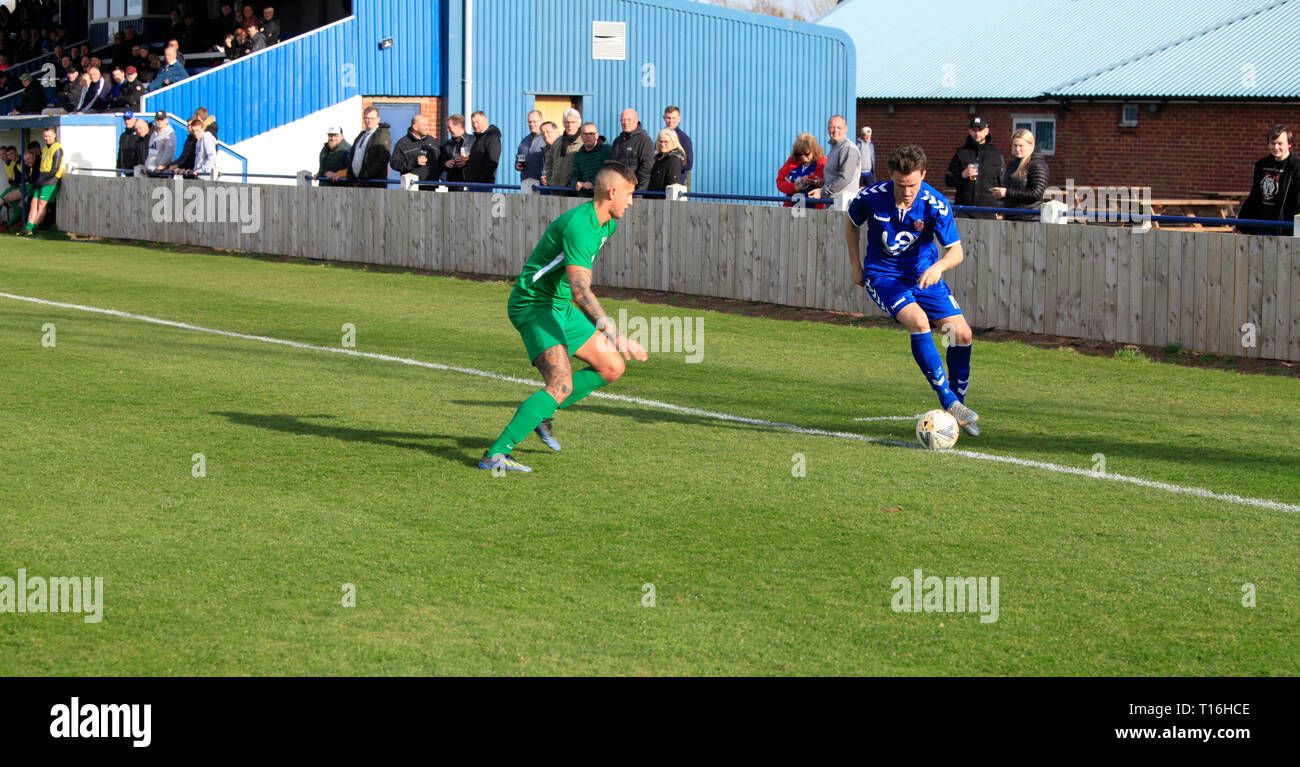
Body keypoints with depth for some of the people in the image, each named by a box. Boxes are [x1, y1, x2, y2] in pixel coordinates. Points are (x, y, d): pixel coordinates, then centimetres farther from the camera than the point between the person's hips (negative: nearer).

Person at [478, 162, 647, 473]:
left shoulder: (606, 224, 6)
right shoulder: (578, 227, -26)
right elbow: (581, 293, -36)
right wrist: (615, 335, -43)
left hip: (560, 306, 10)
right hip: (532, 306, -10)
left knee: (613, 367, 10)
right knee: (562, 386, -26)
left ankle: (540, 412, 17)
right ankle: (495, 454, -27)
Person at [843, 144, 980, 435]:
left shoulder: (935, 204, -19)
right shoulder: (872, 197, -18)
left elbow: (956, 250, -17)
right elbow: (851, 221, 6)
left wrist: (938, 266, -39)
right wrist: (855, 263, 7)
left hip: (923, 274, 2)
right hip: (882, 274, -2)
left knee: (962, 334, -7)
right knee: (918, 322, -29)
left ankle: (958, 402, 16)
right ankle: (947, 402, -23)